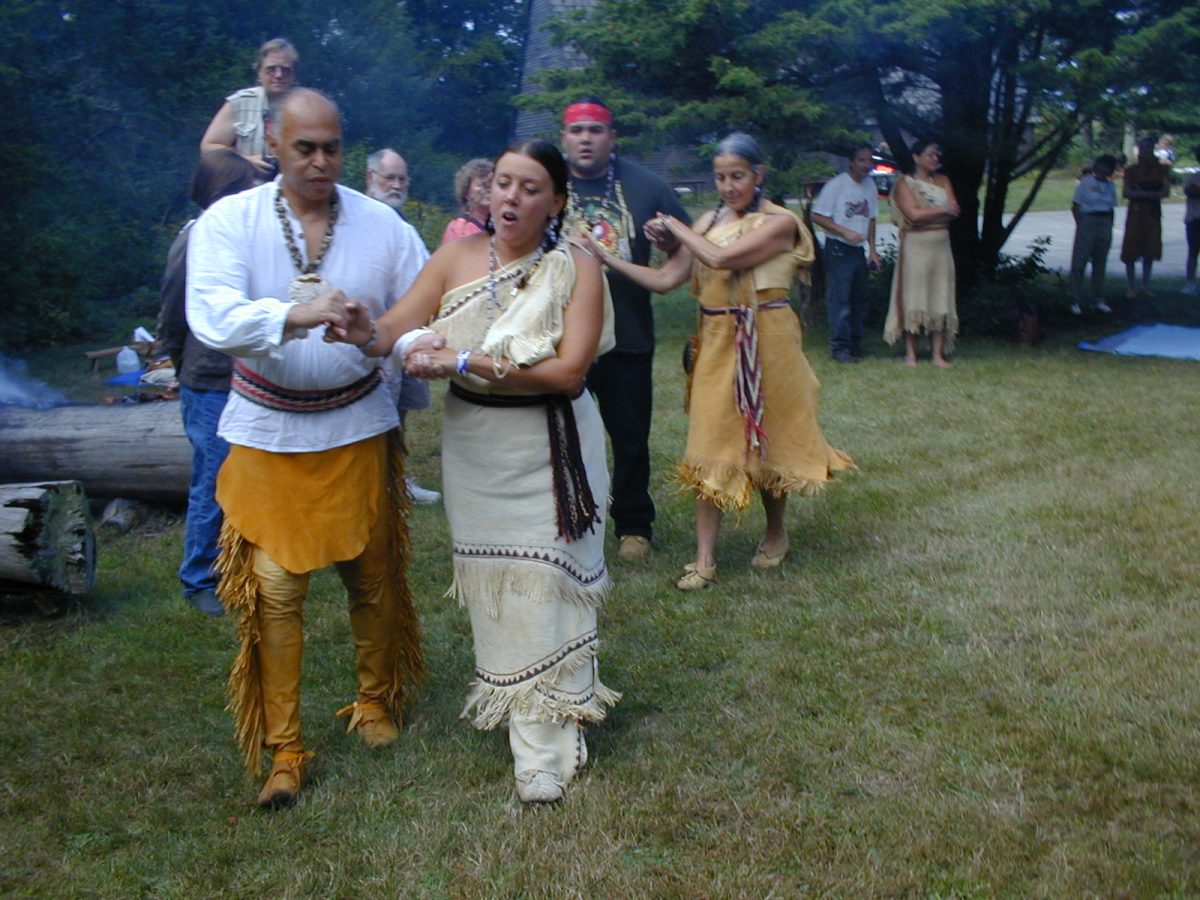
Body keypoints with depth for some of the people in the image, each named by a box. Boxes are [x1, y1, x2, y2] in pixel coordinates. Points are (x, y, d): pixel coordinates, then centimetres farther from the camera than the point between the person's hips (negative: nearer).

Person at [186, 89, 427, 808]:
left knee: (373, 575, 11)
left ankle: (376, 702, 35)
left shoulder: (382, 225, -2)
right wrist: (292, 317, -39)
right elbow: (213, 317, -23)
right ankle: (284, 751, 10)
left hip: (359, 431, 2)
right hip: (269, 438, -1)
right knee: (274, 590, -2)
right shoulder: (229, 222, -7)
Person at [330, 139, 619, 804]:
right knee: (489, 575, 11)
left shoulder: (576, 269, -8)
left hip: (548, 448, -3)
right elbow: (398, 330, -11)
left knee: (542, 581, 1)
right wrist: (366, 334, -35)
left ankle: (544, 746, 10)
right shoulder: (457, 259, -1)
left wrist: (468, 362, -24)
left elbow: (567, 371, -19)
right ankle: (508, 699, 30)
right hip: (472, 443, 3)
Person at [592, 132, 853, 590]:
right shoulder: (710, 221, 8)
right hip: (717, 342, 4)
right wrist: (609, 258, -3)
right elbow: (664, 280, 4)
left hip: (765, 342, -4)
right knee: (711, 446, 1)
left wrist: (673, 225, -9)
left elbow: (722, 258, -22)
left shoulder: (779, 222, -9)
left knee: (767, 437, 9)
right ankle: (704, 558, 4)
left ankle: (776, 533, 32)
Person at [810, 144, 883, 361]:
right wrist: (845, 232, -18)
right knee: (839, 298, -9)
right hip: (838, 248, -7)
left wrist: (872, 250, 12)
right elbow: (817, 216, -12)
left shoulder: (870, 185, 8)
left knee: (859, 298, 11)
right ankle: (839, 347, -7)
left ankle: (855, 344, 21)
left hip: (859, 250, 7)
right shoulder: (836, 185, -12)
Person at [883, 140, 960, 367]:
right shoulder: (904, 184, -1)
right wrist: (942, 210, -10)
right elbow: (914, 214, -15)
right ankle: (910, 353, 3)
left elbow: (954, 211, 0)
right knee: (913, 299, -3)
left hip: (941, 246, 5)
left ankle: (938, 354, 5)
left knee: (940, 299, 2)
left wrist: (926, 213, -15)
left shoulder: (942, 181, 13)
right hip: (916, 245, -5)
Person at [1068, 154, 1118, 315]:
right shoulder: (1086, 182, -2)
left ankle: (1098, 299, 18)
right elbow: (1075, 206, -3)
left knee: (1100, 263, 9)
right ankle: (1076, 301, -1)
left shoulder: (1110, 185, 12)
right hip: (1088, 221, -5)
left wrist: (1110, 229, 8)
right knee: (1079, 263, -5)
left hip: (1105, 224, 5)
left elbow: (1111, 209, 15)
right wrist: (1080, 225, -12)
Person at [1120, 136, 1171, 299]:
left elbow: (1165, 192, -4)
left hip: (1153, 213, 2)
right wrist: (1152, 193, -15)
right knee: (1131, 251, -6)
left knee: (1150, 251, 3)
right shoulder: (1132, 170, 2)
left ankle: (1146, 286, 13)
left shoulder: (1161, 169, 6)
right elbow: (1125, 193, -8)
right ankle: (1131, 288, -2)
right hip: (1135, 212, -2)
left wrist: (1142, 193, -15)